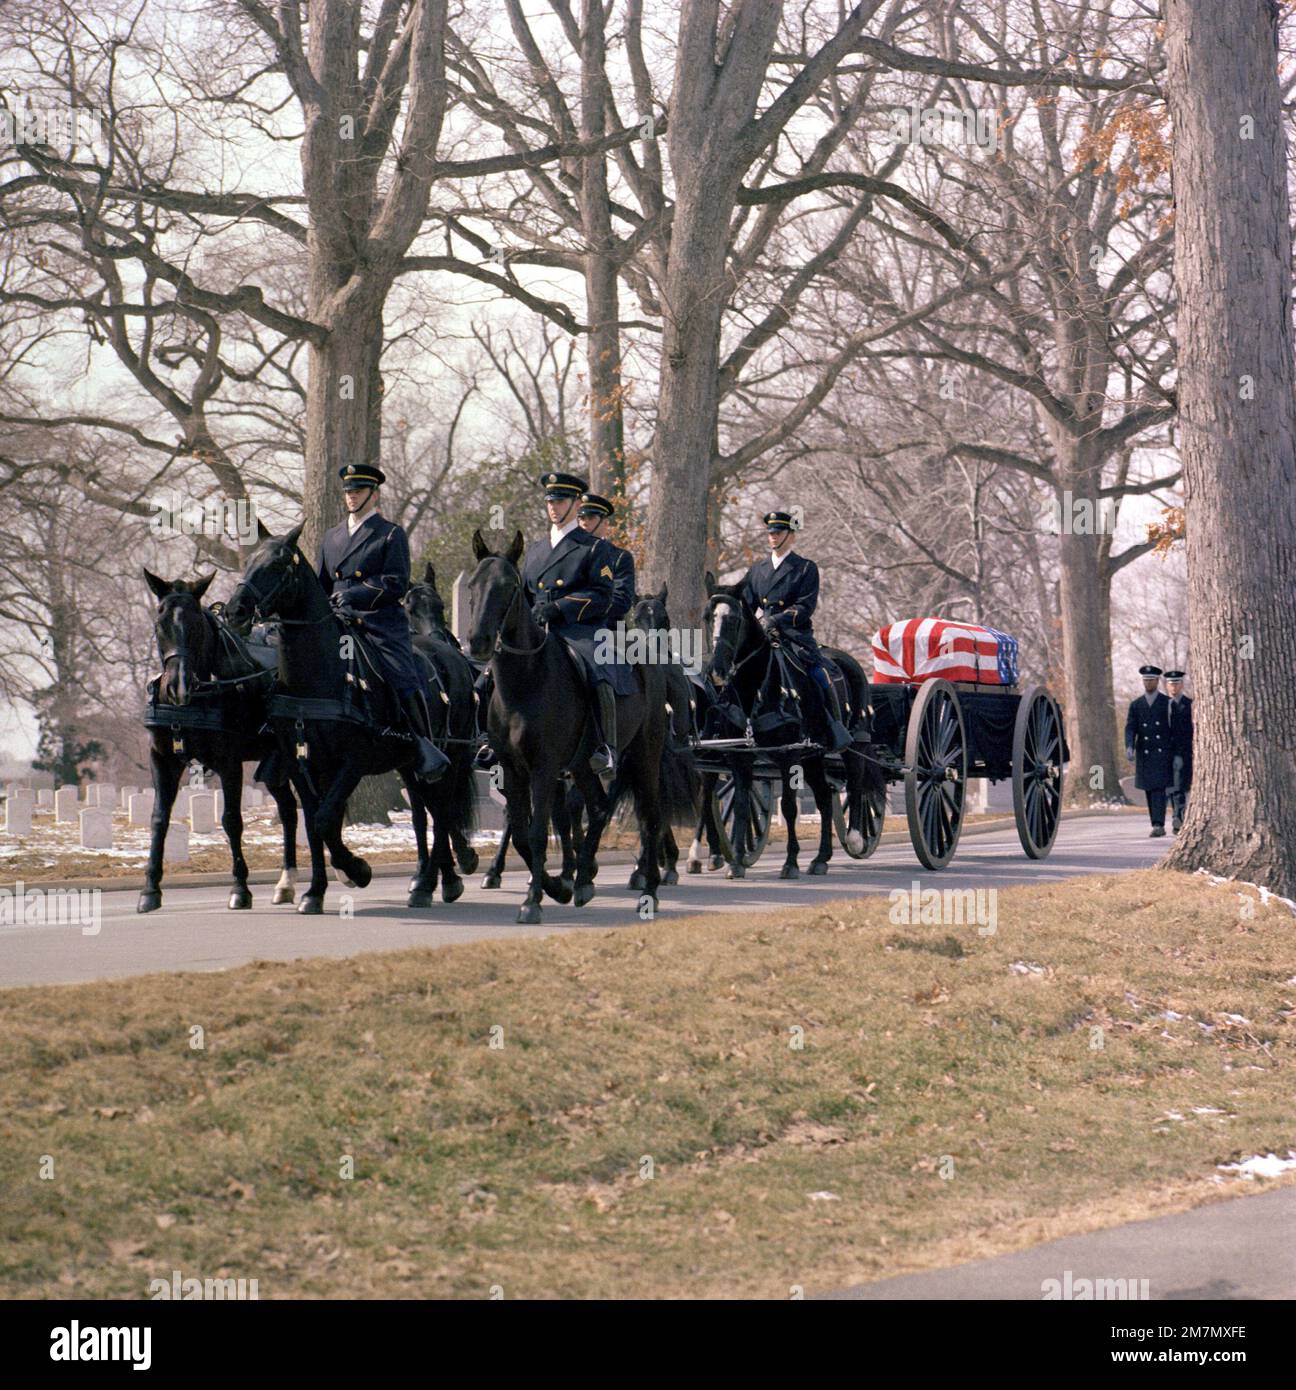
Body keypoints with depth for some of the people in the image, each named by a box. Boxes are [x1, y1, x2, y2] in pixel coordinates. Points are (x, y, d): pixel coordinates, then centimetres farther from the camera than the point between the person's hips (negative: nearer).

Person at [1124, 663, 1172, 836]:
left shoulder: (1167, 703, 2)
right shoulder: (1135, 704, 9)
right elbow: (1130, 728, 0)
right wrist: (1129, 747, -17)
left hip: (1162, 753, -3)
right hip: (1143, 754, 3)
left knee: (1159, 788, -15)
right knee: (1150, 790, 6)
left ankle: (1158, 825, -22)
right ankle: (1157, 827, 13)